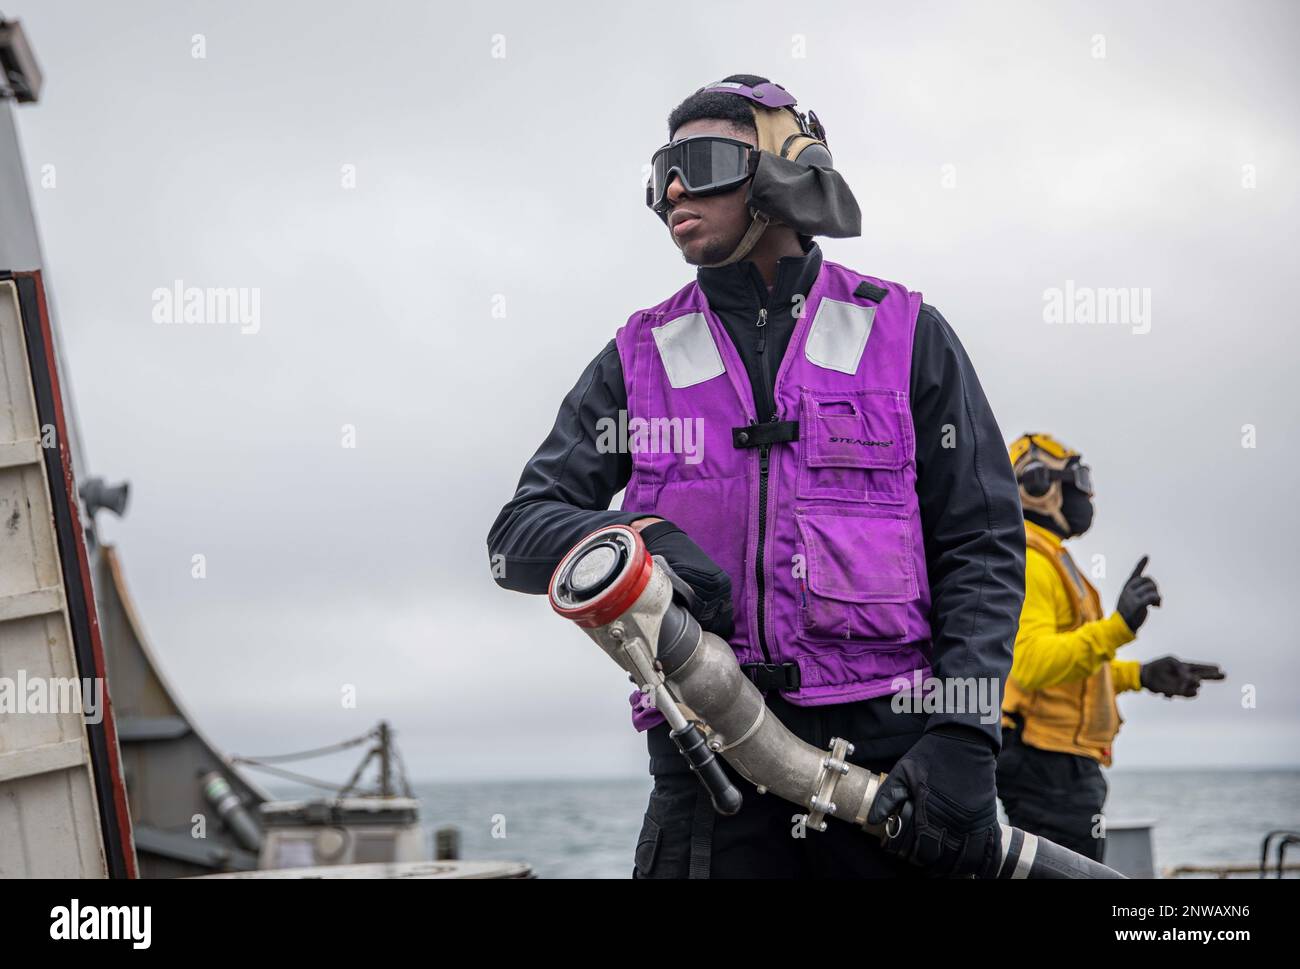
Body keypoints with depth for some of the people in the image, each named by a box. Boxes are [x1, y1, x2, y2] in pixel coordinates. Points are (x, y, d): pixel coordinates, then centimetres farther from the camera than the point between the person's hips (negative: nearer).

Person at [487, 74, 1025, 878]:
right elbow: (518, 538, 9)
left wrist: (964, 736, -8)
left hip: (887, 744, -1)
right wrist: (638, 540, -13)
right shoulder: (641, 359, 12)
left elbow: (983, 545, 4)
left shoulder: (902, 333, 7)